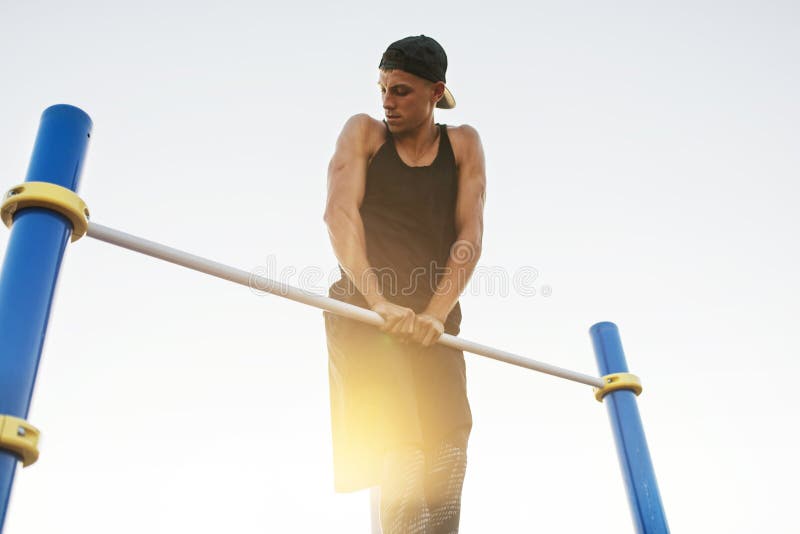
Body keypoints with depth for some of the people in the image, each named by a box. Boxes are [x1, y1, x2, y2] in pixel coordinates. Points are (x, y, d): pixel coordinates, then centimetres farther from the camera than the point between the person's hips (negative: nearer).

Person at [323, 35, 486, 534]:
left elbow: (470, 237, -1)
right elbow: (340, 213, -8)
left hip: (435, 319, 2)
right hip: (364, 309, -2)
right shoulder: (364, 131, 7)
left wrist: (436, 314, -15)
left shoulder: (463, 144, 10)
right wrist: (379, 302, -21)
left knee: (449, 451, -6)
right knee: (402, 453, -16)